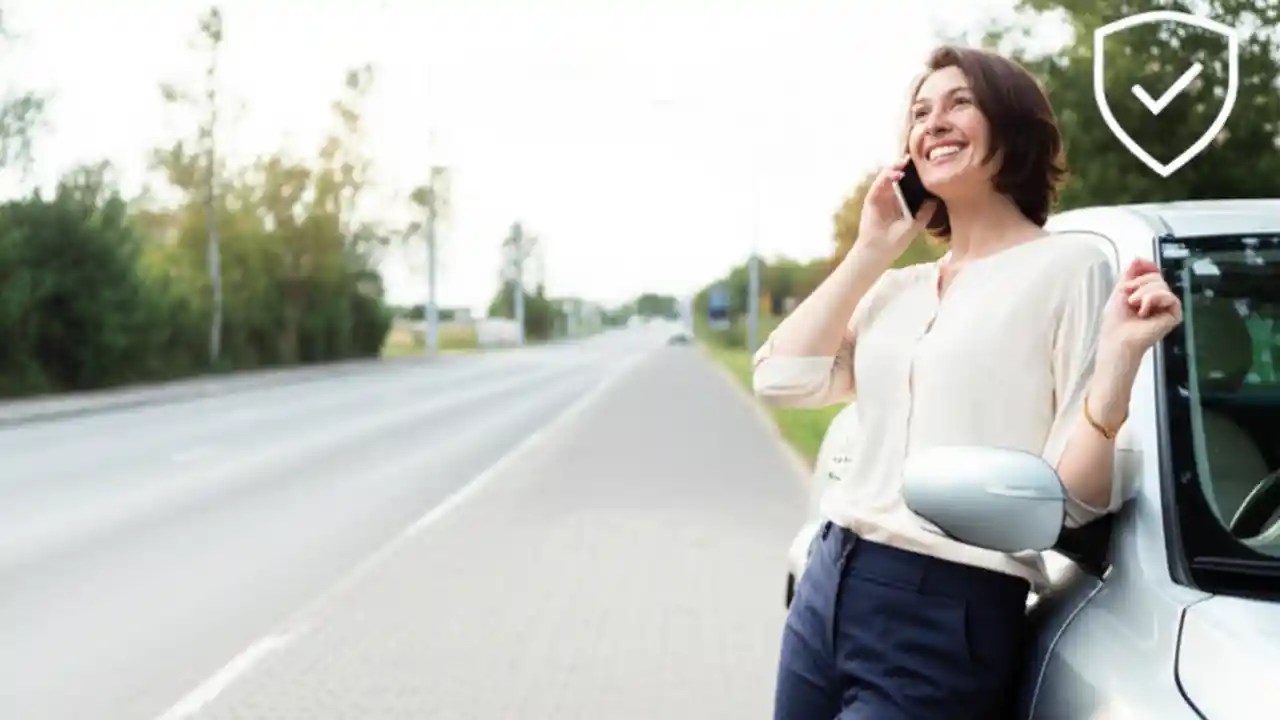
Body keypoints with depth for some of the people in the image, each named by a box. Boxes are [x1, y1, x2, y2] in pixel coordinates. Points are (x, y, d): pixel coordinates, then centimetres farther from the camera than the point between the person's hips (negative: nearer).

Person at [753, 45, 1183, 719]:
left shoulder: (1069, 265, -6)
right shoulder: (897, 286, 12)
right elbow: (782, 379, -1)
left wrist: (1120, 358, -26)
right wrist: (869, 252, 2)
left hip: (946, 620, -6)